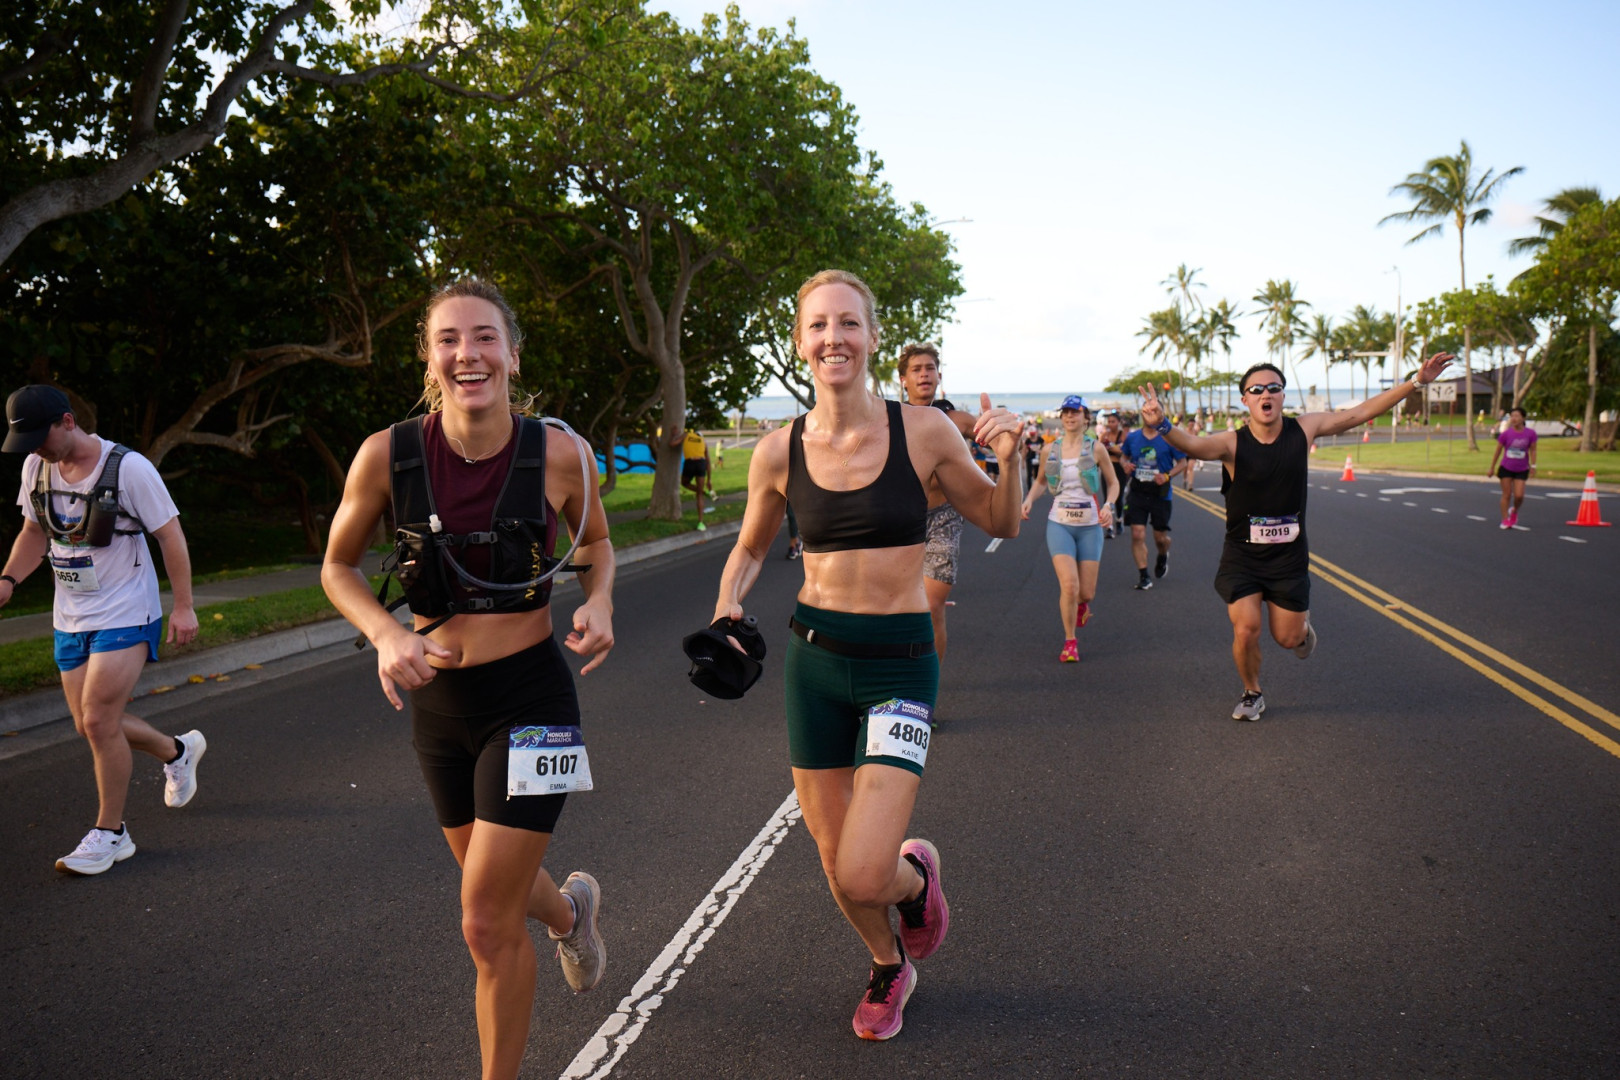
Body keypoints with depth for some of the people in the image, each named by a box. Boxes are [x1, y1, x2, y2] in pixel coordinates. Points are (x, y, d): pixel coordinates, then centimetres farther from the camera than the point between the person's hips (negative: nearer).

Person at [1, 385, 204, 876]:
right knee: (92, 726, 10)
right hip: (70, 619, 7)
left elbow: (170, 536, -11)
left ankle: (110, 833, 5)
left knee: (98, 722, -11)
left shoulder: (129, 468, -16)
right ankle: (178, 750, 36)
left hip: (126, 617, -7)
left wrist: (183, 607, -12)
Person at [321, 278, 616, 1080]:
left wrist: (599, 602, -13)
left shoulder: (561, 454, -13)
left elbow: (596, 541, 8)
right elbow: (338, 569, 4)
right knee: (501, 889, 23)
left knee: (488, 928, -2)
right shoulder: (387, 455, -11)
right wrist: (386, 635, -15)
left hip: (530, 696, -3)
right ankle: (570, 908, 60)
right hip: (437, 700, 3)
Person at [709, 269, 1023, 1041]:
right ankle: (890, 967, 46)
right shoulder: (779, 453, -3)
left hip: (899, 665, -2)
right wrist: (727, 605, -7)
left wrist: (1010, 456, -14)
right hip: (814, 659, 3)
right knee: (836, 861, 13)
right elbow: (751, 549, 13)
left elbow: (1001, 522, 5)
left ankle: (918, 873, 27)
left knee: (865, 876, -12)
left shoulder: (923, 431, -9)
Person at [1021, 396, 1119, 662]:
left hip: (1090, 525, 0)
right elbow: (1040, 482, 17)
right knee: (1069, 585, -15)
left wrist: (1108, 505, -11)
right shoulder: (1049, 450, 3)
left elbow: (1113, 483, 7)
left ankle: (1081, 603, 42)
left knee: (1086, 592, 2)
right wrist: (1029, 500, -2)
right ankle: (1070, 642, 4)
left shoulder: (1096, 448, -1)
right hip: (1059, 523, 0)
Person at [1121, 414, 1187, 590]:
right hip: (1137, 492, 1)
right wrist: (1125, 464, -4)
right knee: (1137, 535, -9)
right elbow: (1123, 456, 20)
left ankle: (1163, 558, 44)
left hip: (1161, 494, -1)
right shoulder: (1132, 438, 5)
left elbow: (1183, 463, 0)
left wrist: (1167, 476, -16)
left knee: (1161, 538, 8)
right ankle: (1143, 576, 1)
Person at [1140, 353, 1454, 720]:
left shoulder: (1303, 430, -5)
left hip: (1289, 555, 2)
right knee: (1246, 630, -11)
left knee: (1287, 638, 7)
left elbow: (1361, 412, 1)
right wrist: (1162, 426, -57)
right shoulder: (1232, 443, -15)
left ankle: (1303, 626, 48)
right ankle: (1252, 694, 19)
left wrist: (1416, 382, 1)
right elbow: (1193, 445, -35)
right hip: (1242, 556, -2)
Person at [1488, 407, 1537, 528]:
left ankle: (1514, 511, 26)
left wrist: (1533, 466, -4)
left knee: (1519, 495, -7)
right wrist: (1492, 468, 6)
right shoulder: (1505, 434, -7)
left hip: (1521, 470, 0)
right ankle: (1505, 520, 10)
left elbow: (1532, 450, 4)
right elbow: (1497, 451, 2)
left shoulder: (1530, 434, -6)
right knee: (1506, 495, 1)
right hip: (1506, 468, 0)